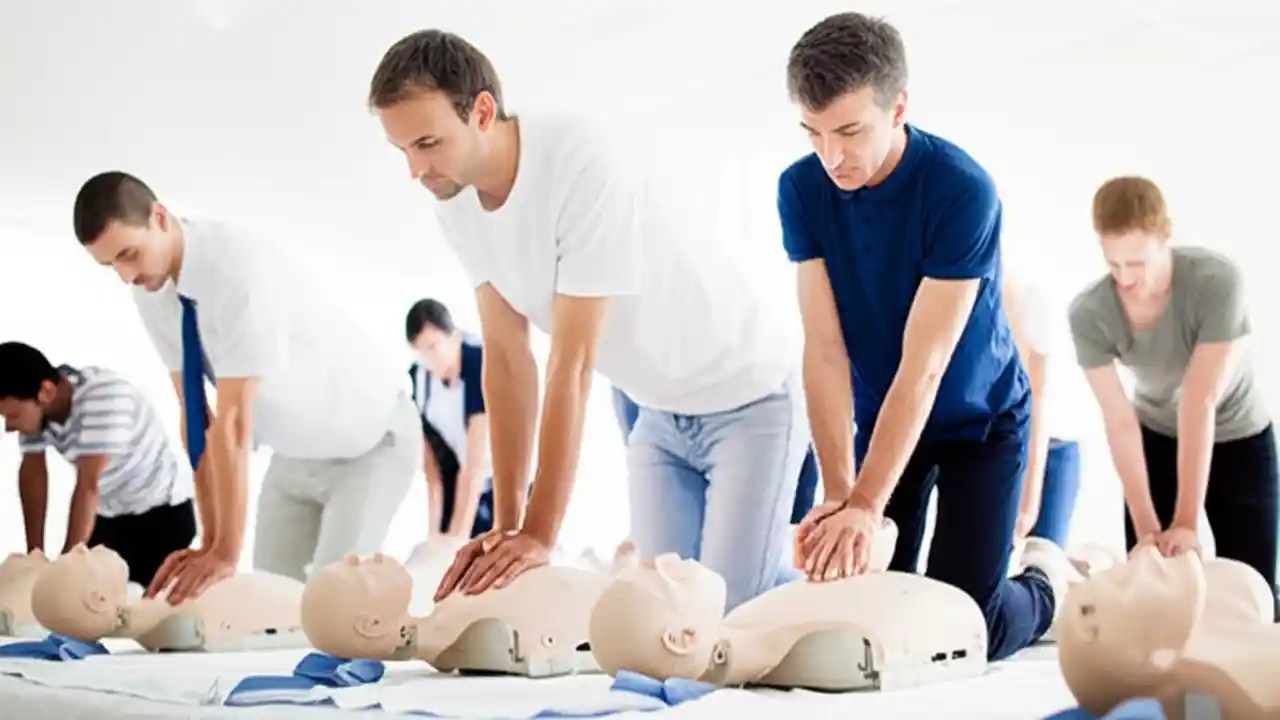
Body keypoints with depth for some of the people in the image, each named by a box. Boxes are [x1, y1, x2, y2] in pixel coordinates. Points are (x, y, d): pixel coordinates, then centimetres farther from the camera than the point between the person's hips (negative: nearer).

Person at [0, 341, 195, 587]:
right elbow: (33, 471, -3)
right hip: (105, 513, 7)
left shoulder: (103, 397, -33)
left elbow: (88, 486, -34)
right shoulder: (34, 405, -13)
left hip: (161, 510, -6)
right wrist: (34, 553, -6)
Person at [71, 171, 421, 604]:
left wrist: (227, 554, -35)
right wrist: (211, 541, -14)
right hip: (295, 451, 7)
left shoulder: (239, 267, -34)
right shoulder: (151, 291, -11)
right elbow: (196, 415, -9)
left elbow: (234, 421, -36)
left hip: (369, 441, -7)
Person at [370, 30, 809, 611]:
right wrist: (506, 524, -11)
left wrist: (540, 536, -29)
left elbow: (572, 364, -31)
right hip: (661, 413, 6)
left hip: (749, 397, -6)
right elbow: (506, 358, -6)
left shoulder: (582, 165, -31)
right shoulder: (454, 202, -9)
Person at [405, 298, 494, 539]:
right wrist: (434, 530, -14)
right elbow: (430, 455, -8)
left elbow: (477, 460, -32)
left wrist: (458, 534, -35)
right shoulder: (418, 376, -10)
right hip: (459, 487, 5)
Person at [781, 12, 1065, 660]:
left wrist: (865, 507, -35)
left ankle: (1050, 583, 24)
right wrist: (837, 492, -26)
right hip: (880, 417, 4)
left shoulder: (962, 190, -28)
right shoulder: (801, 188, -15)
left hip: (980, 421, -4)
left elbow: (923, 365, -30)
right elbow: (824, 347, -18)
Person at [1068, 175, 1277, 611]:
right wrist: (1146, 526, -31)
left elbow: (1199, 404, -37)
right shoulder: (1088, 313, -27)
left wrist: (1186, 522, -37)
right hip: (1157, 438, 2)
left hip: (1239, 437, -2)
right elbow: (1119, 420, -25)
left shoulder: (1217, 281, -34)